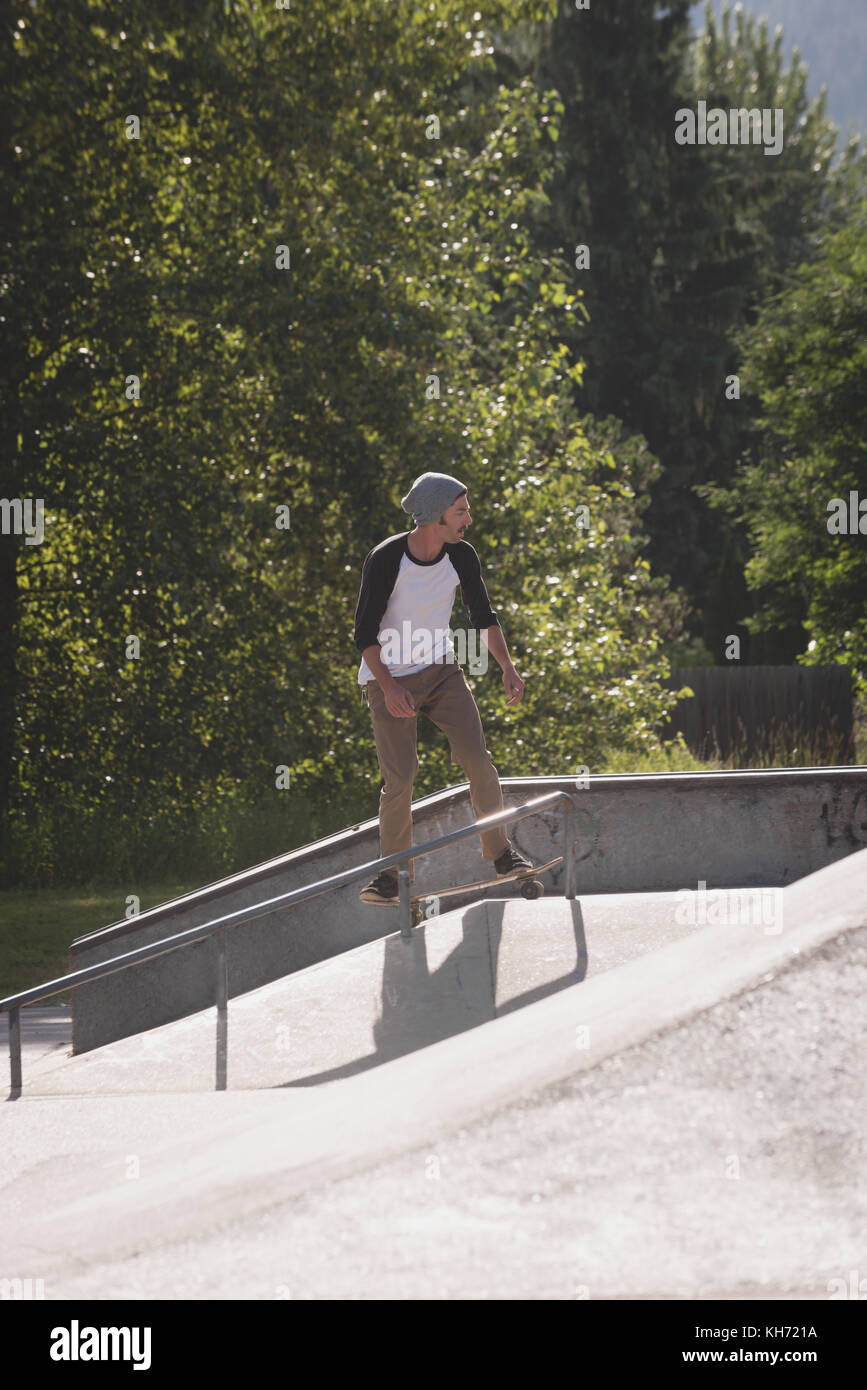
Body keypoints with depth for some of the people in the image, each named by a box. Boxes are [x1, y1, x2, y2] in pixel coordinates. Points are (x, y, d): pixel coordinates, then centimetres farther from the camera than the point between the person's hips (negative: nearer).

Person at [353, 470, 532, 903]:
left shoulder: (461, 556, -6)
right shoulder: (385, 560, -19)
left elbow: (484, 618, 9)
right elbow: (364, 634, -15)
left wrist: (508, 668, -3)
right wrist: (389, 689, -24)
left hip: (441, 672, 4)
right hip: (389, 679, -4)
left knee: (476, 758, -11)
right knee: (399, 778, -11)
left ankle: (500, 852, 4)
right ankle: (391, 874, 5)